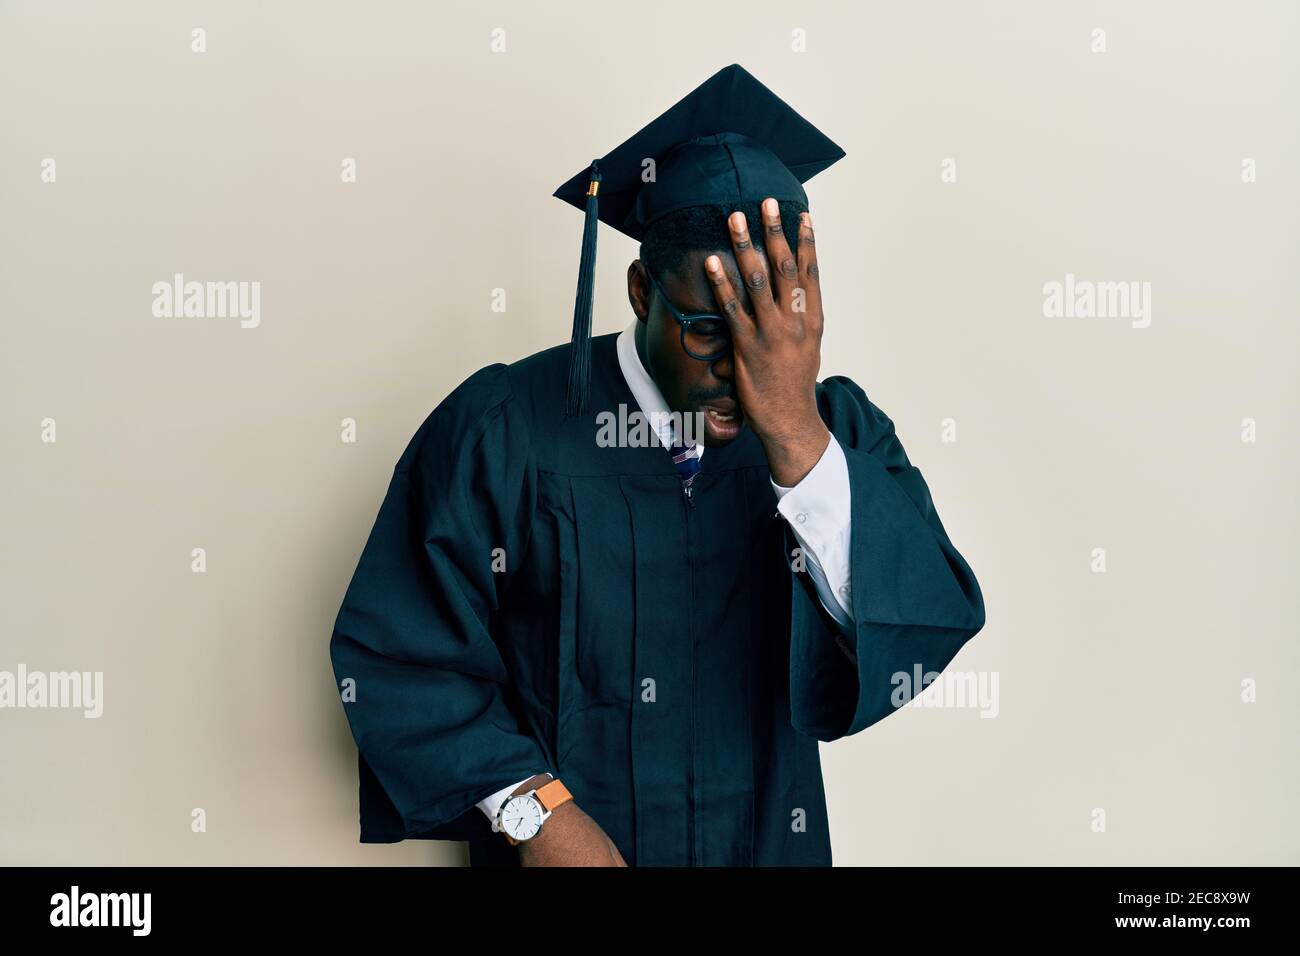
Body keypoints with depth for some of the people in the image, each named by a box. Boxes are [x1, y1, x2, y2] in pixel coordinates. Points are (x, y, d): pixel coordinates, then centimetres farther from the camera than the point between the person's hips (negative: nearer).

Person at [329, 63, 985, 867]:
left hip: (772, 843, 3)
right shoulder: (504, 431, -18)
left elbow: (930, 628, -24)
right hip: (552, 850, -2)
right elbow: (397, 652, -13)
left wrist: (797, 435, -34)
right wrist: (535, 808, -21)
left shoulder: (837, 429, -11)